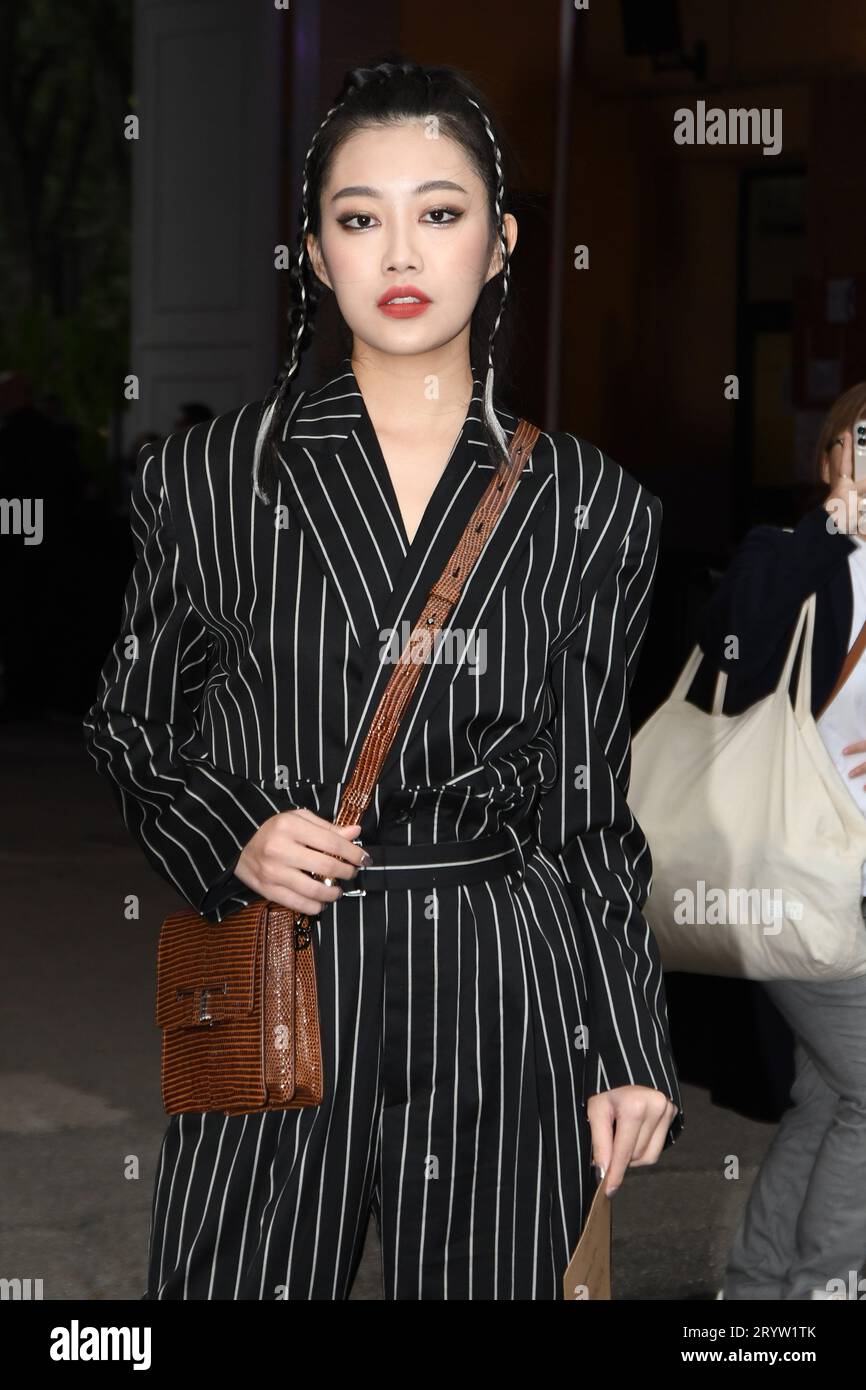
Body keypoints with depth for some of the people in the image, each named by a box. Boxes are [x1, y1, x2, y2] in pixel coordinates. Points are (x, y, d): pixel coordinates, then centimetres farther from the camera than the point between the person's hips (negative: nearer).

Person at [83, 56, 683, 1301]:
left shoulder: (590, 507, 4)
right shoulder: (209, 477, 3)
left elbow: (590, 805, 7)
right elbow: (130, 728, 12)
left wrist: (630, 1054, 2)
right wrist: (228, 838, -8)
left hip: (503, 1006, 0)